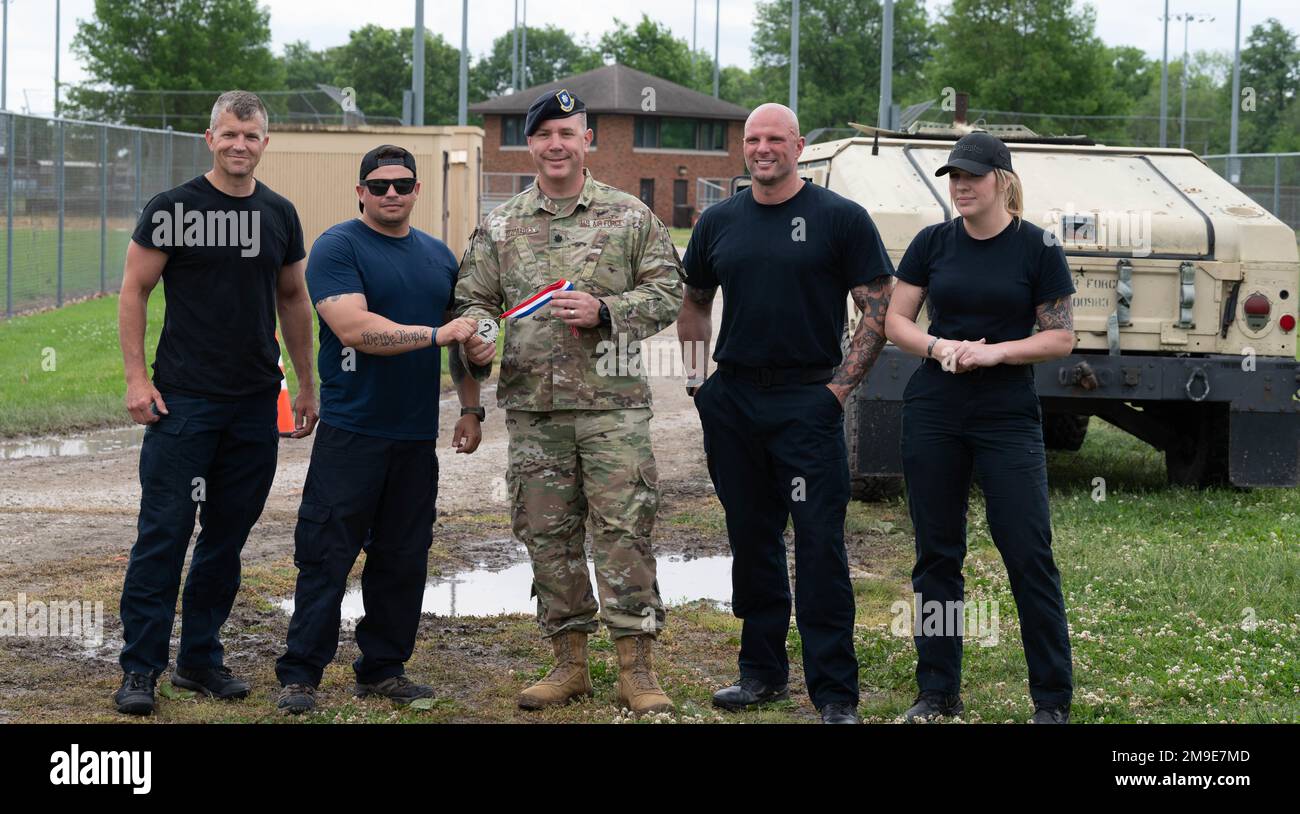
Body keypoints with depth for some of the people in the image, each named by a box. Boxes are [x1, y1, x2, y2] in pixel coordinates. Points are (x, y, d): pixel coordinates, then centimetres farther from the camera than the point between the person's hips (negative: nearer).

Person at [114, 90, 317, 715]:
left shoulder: (280, 215, 10)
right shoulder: (172, 209, -3)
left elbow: (293, 300, 19)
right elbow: (134, 292, -2)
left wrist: (307, 387, 17)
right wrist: (137, 378, -10)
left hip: (255, 405, 5)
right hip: (183, 400, -5)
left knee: (227, 536, 10)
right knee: (164, 532, -6)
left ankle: (200, 659, 21)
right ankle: (140, 668, 1)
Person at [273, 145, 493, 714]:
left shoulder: (439, 256, 15)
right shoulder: (337, 248, -5)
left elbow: (464, 337, 23)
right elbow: (355, 328, -18)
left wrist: (471, 409, 16)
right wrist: (435, 334, -21)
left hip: (416, 436, 6)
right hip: (350, 432, -6)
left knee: (403, 560, 9)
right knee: (325, 556, -5)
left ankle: (383, 669, 19)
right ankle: (299, 676, 0)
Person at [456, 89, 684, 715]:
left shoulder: (631, 217, 5)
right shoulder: (499, 227, 11)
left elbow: (666, 293, 4)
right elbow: (472, 301, 13)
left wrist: (604, 311, -12)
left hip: (613, 403, -3)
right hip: (532, 405, 3)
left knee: (623, 530, -7)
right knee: (548, 535, 6)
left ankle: (636, 671, 0)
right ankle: (570, 663, 18)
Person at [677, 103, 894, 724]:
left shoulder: (840, 218, -2)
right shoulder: (719, 222, 11)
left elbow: (879, 310, -3)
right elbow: (695, 302, 23)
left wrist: (840, 386, -10)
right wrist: (696, 375, 10)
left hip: (807, 402, -5)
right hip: (730, 402, 5)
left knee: (819, 545, -7)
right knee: (751, 539, 12)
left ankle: (834, 692, -3)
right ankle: (762, 671, 23)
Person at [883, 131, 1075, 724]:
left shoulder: (1037, 249, -3)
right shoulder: (933, 243, 5)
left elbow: (1061, 337, -2)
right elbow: (895, 320, 7)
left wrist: (995, 351, -16)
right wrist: (938, 346, -12)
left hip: (1008, 416, -3)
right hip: (933, 413, 3)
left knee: (1028, 554, -5)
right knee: (936, 555, 7)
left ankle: (1053, 699, 4)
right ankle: (938, 693, 17)